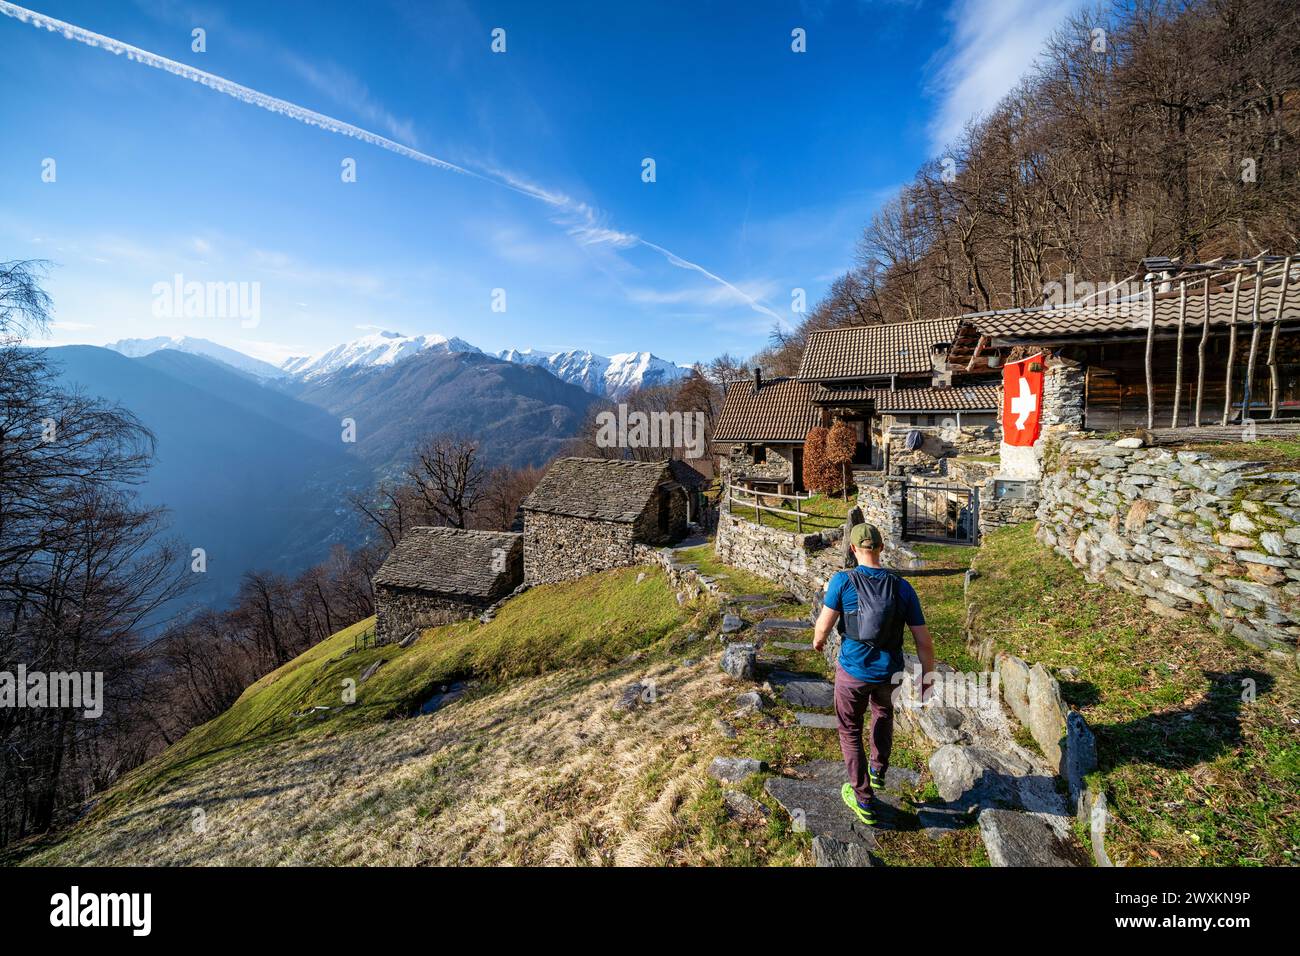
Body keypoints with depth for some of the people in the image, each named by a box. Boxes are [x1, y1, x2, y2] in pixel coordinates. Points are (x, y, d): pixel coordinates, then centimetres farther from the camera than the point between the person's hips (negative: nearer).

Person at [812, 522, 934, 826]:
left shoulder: (843, 581, -18)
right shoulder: (903, 588, -9)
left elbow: (824, 625, -14)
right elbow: (924, 640, -6)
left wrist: (818, 641, 9)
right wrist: (927, 676, 9)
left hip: (853, 671, -3)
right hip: (889, 672, 3)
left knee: (849, 729, 20)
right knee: (883, 711, 36)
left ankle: (863, 800, 27)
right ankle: (878, 769, 48)